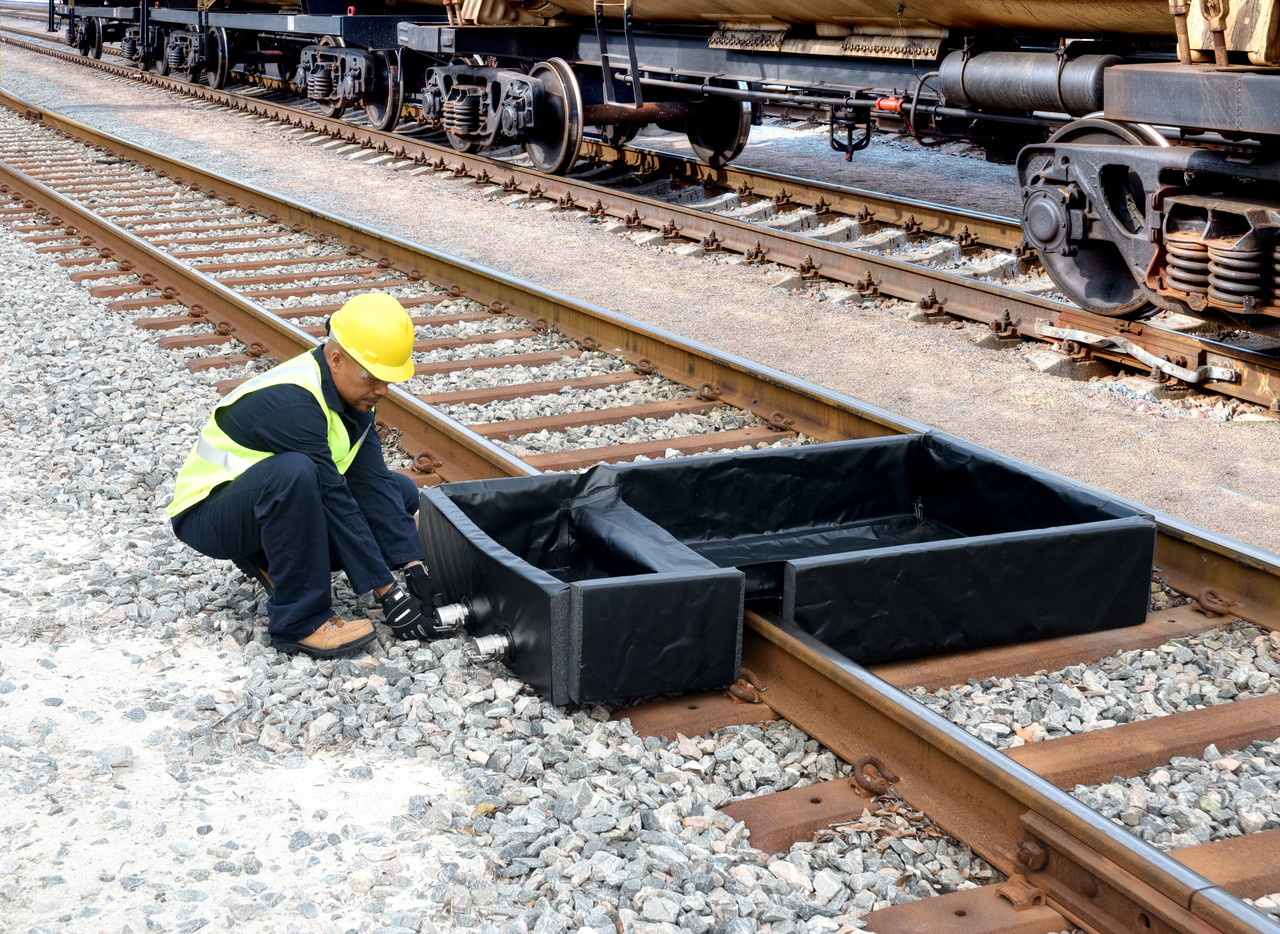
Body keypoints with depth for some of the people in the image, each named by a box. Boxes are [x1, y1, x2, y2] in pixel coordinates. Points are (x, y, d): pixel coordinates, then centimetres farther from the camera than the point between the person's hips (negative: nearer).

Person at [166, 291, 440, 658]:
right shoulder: (291, 403, -31)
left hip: (273, 497, 9)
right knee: (293, 473, -39)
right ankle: (300, 622, -27)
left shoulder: (352, 391, -4)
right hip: (208, 514, -9)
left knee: (400, 492, 2)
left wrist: (412, 565, -14)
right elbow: (335, 502, -31)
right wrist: (387, 591, -29)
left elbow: (371, 484, -6)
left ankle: (272, 563, 4)